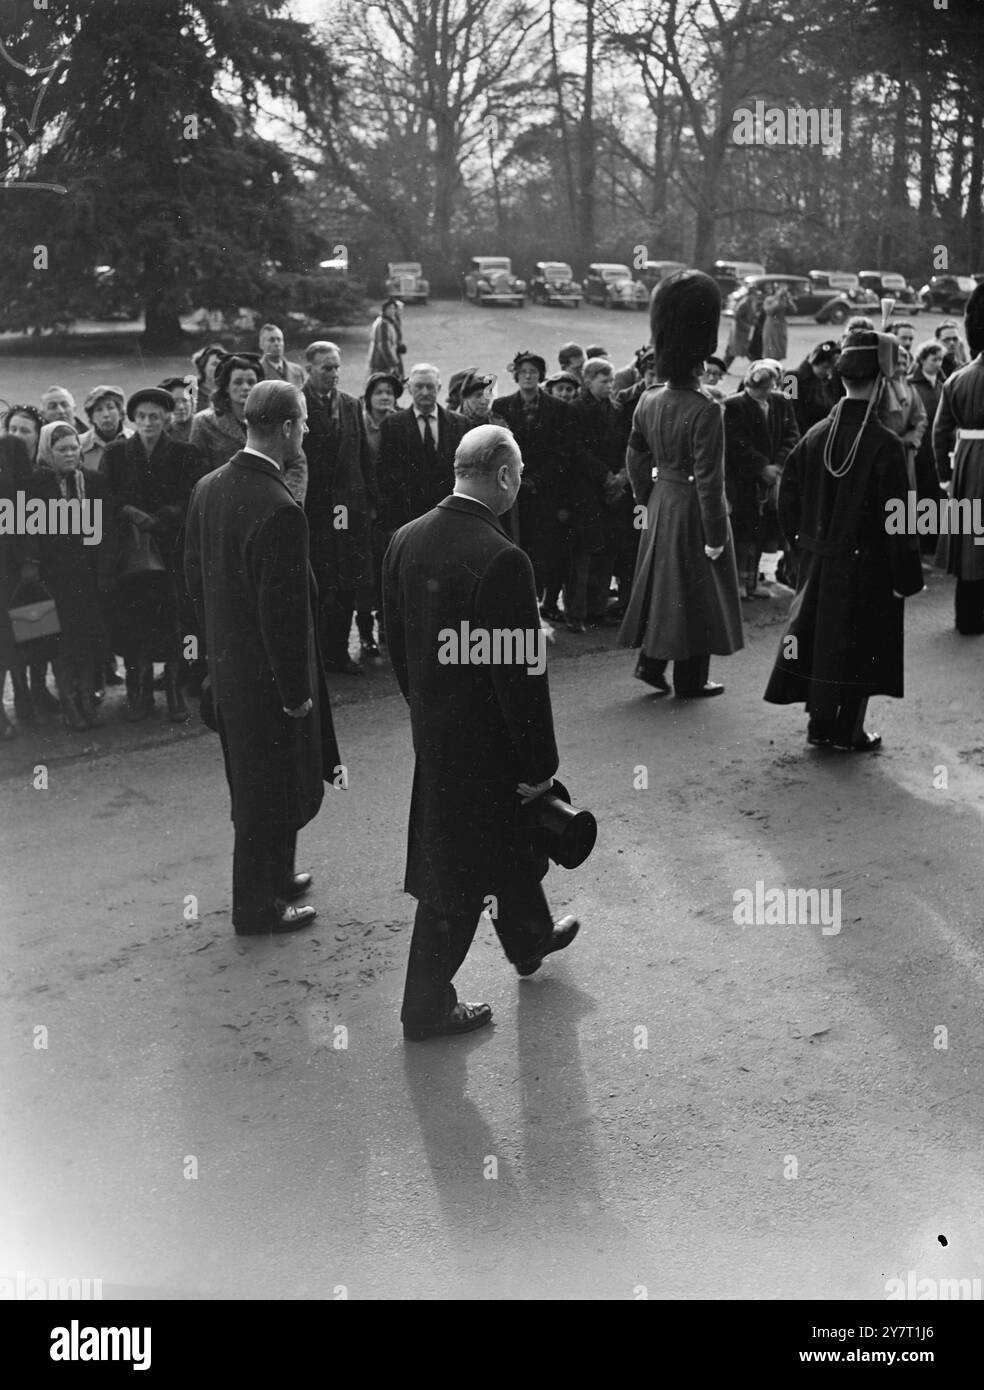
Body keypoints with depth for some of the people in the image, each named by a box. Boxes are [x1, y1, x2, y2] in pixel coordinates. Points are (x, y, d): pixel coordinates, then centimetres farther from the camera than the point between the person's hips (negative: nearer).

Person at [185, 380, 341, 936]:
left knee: (253, 781, 23)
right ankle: (258, 907, 22)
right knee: (272, 790, 8)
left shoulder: (209, 488, -1)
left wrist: (219, 640, 18)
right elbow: (283, 613, -25)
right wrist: (297, 691, -15)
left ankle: (273, 876, 41)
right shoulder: (280, 511, -28)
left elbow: (195, 577, 8)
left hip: (226, 663, 9)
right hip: (269, 675, -9)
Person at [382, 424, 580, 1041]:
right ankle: (428, 1006, 20)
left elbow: (397, 642, 7)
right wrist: (540, 766, -13)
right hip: (483, 739, -8)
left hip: (432, 728, 8)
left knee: (508, 834, 28)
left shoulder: (406, 540, -3)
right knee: (459, 875, 7)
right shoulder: (502, 561, -26)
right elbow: (521, 675, -22)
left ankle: (530, 938, 50)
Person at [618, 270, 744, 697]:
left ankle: (650, 662, 21)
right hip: (692, 507, -6)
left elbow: (635, 458, 9)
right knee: (695, 590, 6)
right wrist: (715, 537, -15)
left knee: (661, 581, 19)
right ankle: (690, 679, 17)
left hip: (661, 502, 6)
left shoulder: (648, 402, -1)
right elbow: (709, 479, -21)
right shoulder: (706, 411, -22)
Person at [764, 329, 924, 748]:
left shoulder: (815, 436, -2)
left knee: (821, 638, 15)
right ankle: (848, 732, 16)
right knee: (860, 646, 7)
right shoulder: (885, 445, -19)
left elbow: (788, 497, 5)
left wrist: (803, 542, 17)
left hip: (819, 562, 5)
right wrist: (907, 578, -10)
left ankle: (819, 724, 24)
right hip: (866, 567, -5)